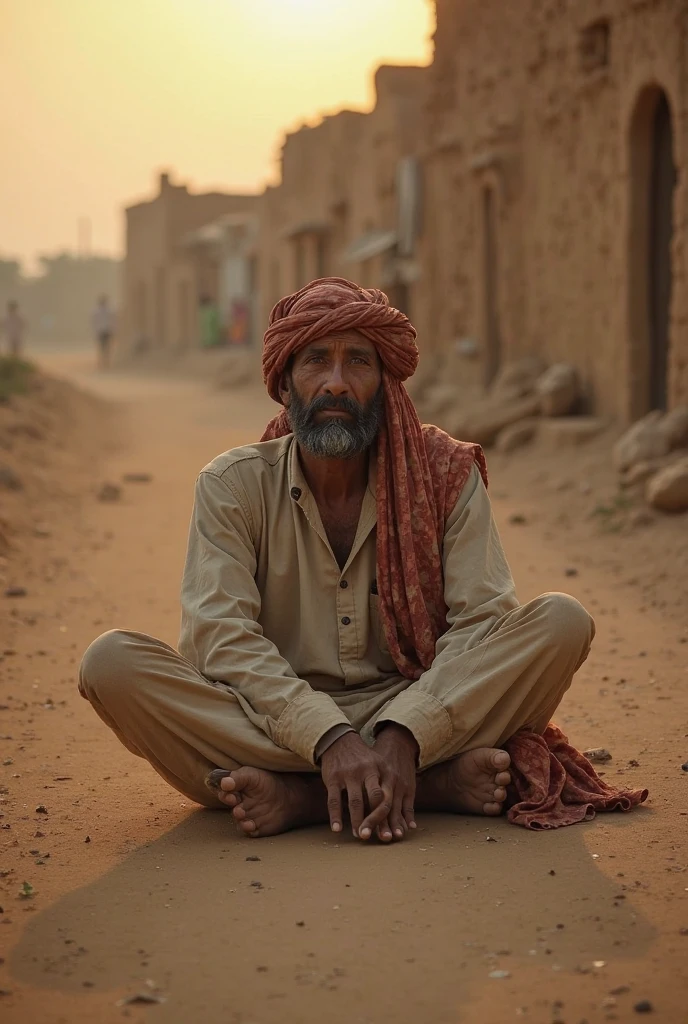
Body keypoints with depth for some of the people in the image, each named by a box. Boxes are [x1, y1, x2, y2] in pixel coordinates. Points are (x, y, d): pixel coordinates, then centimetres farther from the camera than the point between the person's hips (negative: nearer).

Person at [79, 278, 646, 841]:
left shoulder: (446, 475, 1)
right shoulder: (234, 485, -1)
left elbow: (483, 620, -9)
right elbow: (222, 637, -13)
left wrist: (403, 735, -27)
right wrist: (330, 737, -29)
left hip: (410, 708, 1)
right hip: (273, 725, 0)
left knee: (561, 622, -21)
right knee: (111, 663, -26)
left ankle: (301, 796, -28)